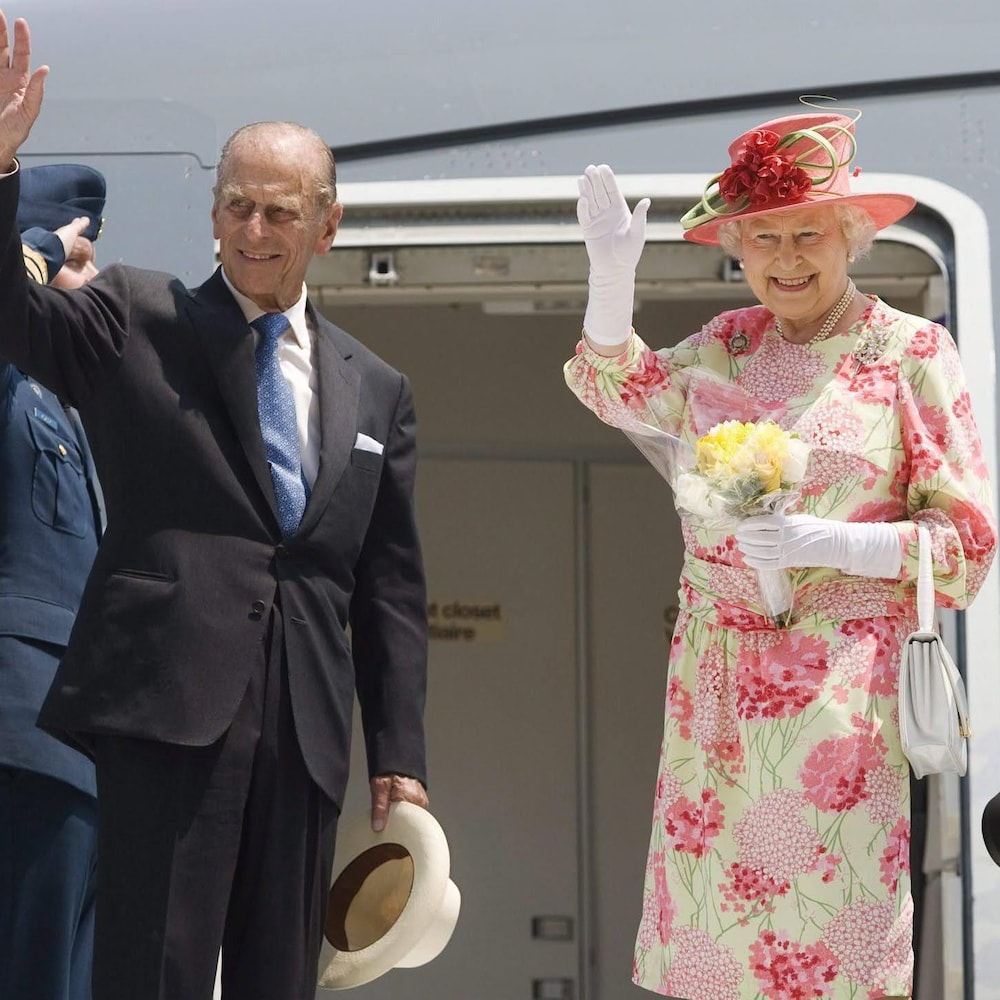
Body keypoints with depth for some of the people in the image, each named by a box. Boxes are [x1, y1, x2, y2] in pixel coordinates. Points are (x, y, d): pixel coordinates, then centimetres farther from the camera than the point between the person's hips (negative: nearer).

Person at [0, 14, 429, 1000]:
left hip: (302, 732, 4)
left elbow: (391, 588, 17)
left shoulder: (375, 391, 17)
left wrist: (400, 759, 11)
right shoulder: (134, 320, 8)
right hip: (169, 699, -4)